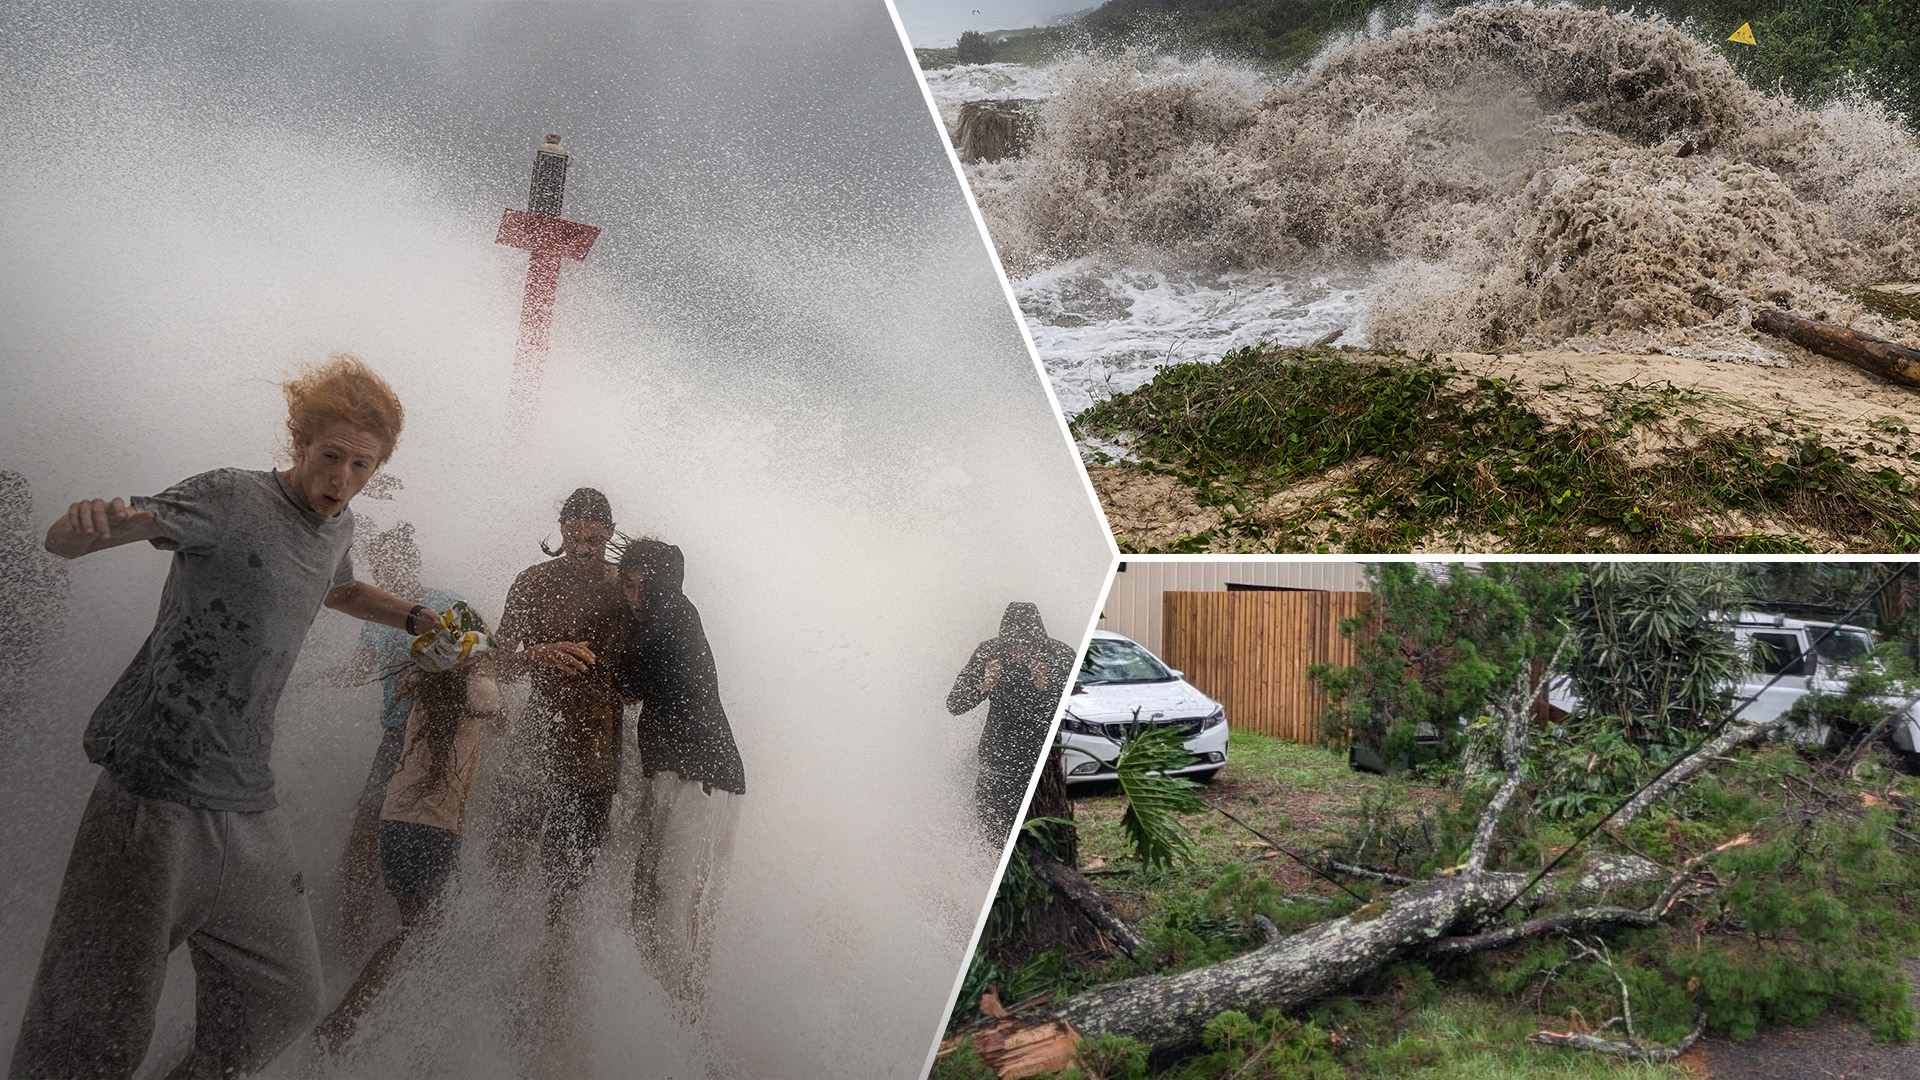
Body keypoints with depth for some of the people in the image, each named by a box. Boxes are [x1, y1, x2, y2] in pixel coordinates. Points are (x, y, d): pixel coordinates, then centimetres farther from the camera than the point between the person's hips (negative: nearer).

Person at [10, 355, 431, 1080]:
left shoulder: (338, 526, 12)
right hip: (154, 799, -7)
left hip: (249, 811, 7)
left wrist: (417, 618, 24)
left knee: (285, 1003, 10)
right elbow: (61, 543, -15)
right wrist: (93, 522, -38)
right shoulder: (232, 499, -10)